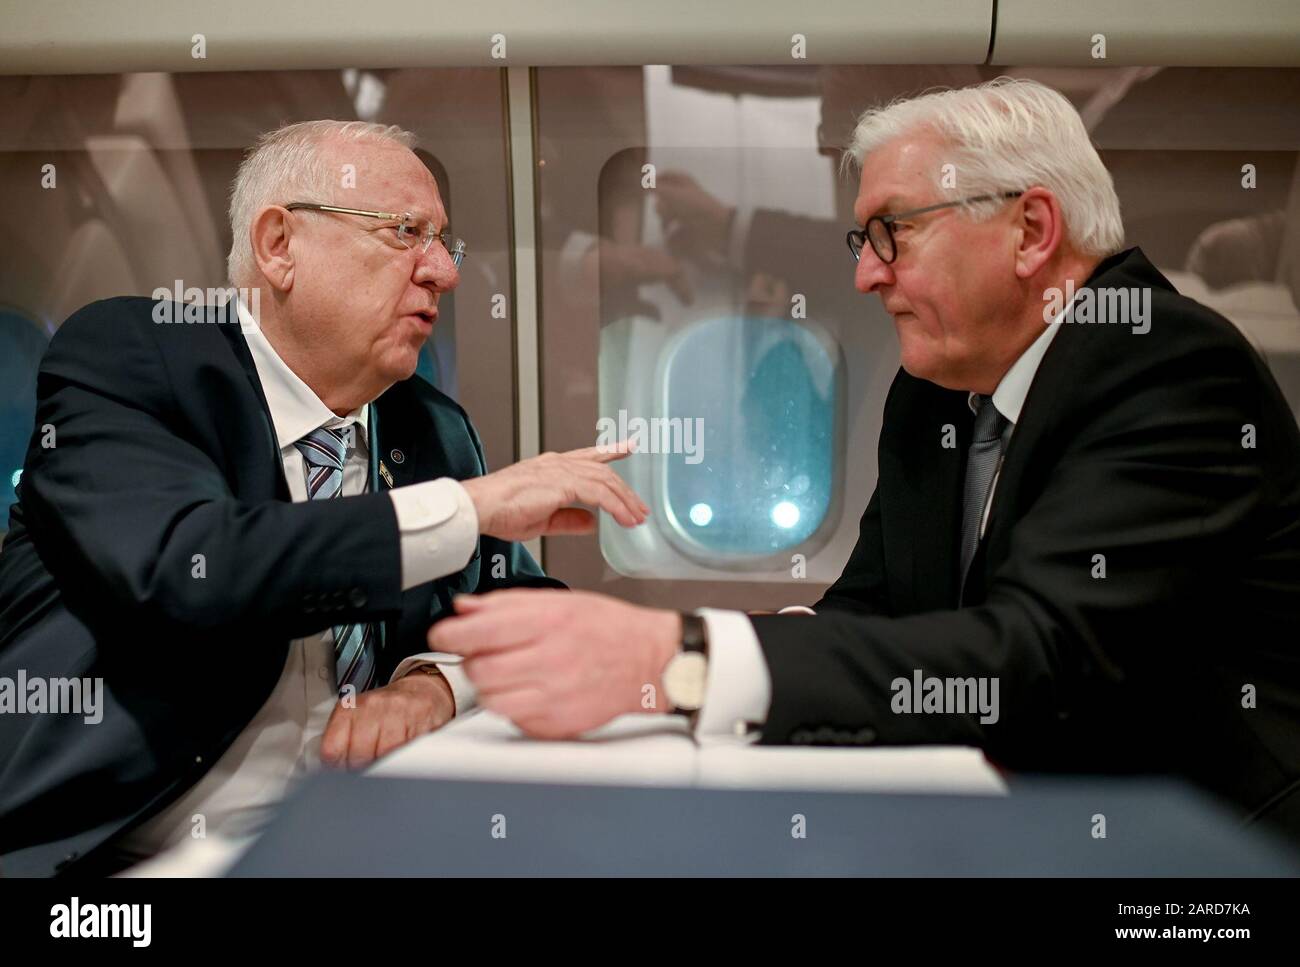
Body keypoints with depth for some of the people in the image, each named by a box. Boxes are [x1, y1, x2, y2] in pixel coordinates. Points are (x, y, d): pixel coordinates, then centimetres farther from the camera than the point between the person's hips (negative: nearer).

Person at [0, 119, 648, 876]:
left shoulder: (439, 430, 8)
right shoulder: (121, 355, -7)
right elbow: (183, 568, -24)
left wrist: (439, 679, -12)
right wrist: (470, 506, -21)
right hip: (96, 849, -3)